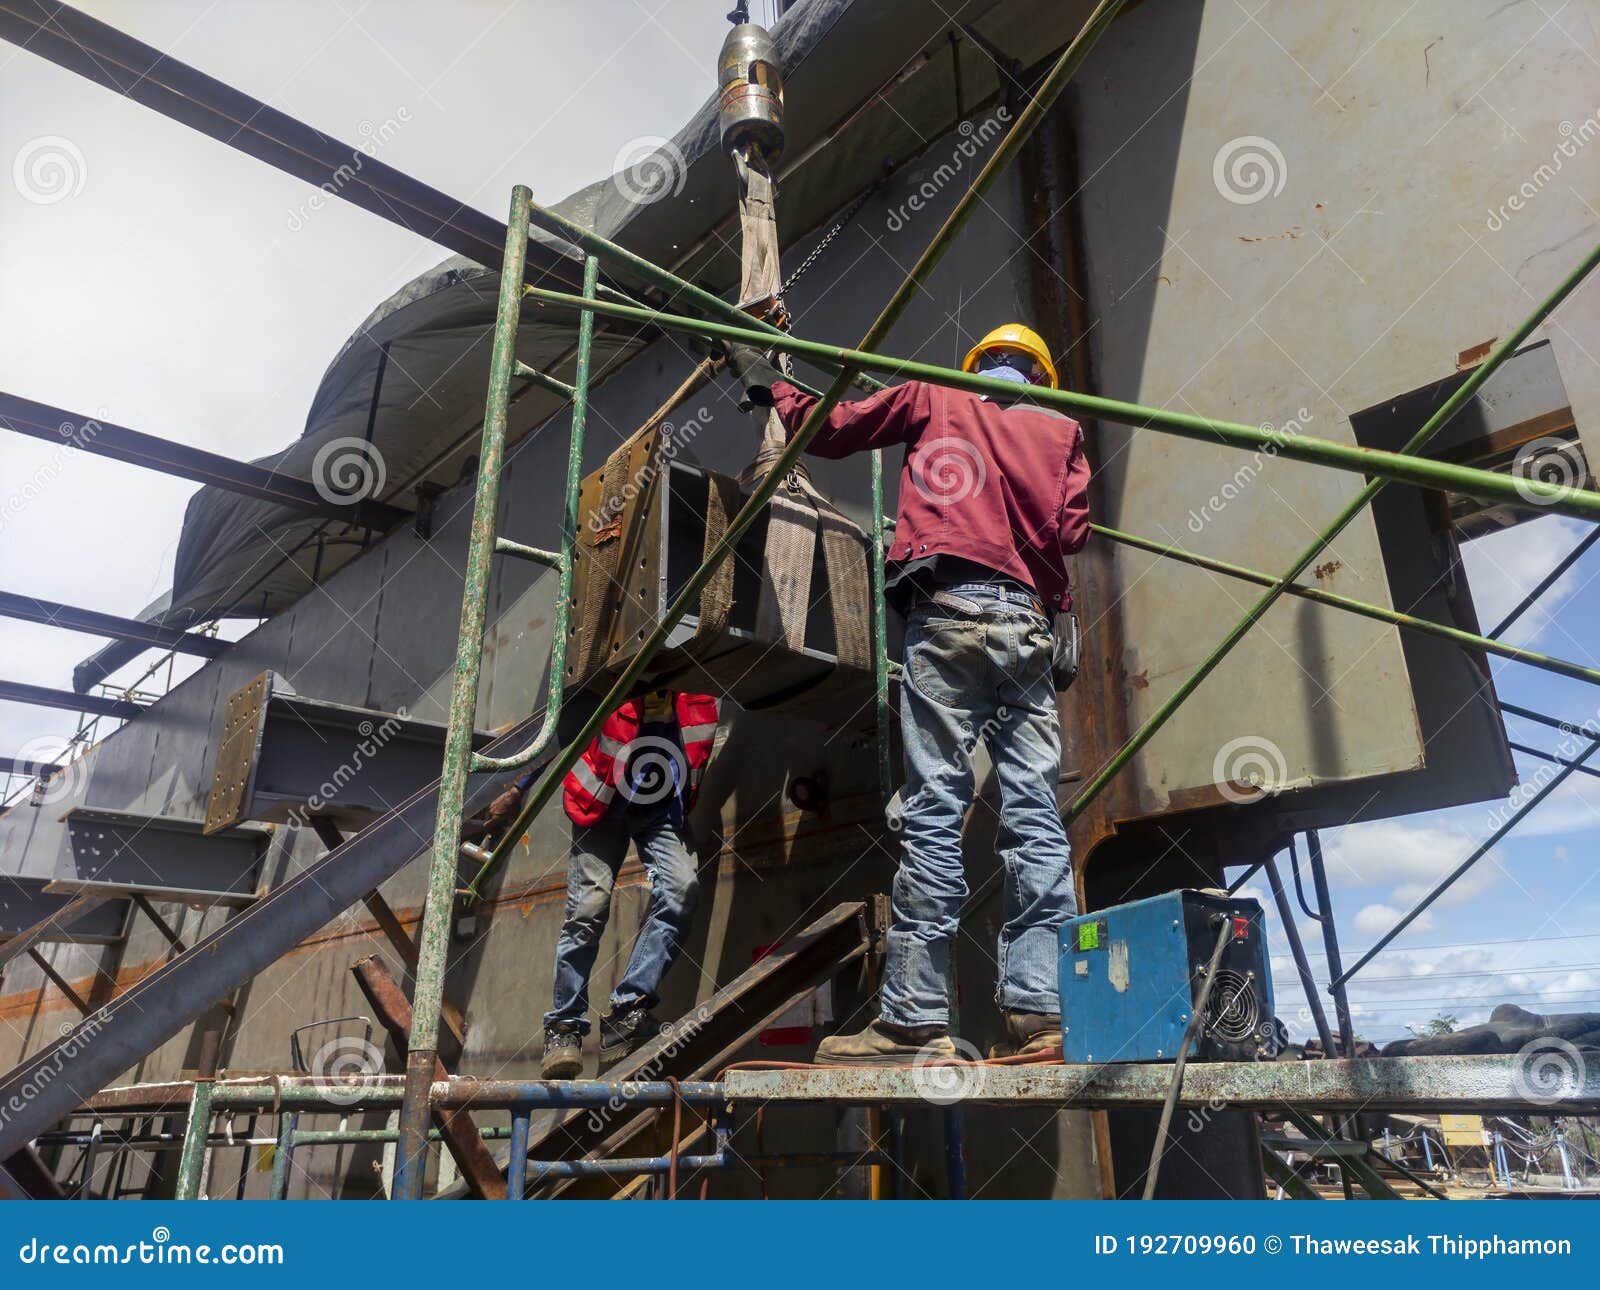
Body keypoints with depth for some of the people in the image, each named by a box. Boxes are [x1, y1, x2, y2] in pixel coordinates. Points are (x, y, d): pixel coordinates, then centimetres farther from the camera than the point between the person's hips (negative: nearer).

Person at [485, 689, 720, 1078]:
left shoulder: (700, 697, -4)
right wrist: (517, 791, 2)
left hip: (662, 813, 2)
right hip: (603, 808, -2)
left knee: (681, 887, -23)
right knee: (588, 907, -14)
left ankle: (627, 1012, -21)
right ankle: (564, 1027, 0)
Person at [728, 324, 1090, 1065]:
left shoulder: (937, 397, 18)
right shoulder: (1061, 427, 23)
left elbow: (830, 432, 20)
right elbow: (1071, 529, 9)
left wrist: (768, 384, 36)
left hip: (950, 612, -3)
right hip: (1027, 623, 3)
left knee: (934, 812, -8)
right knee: (1035, 815, 0)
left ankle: (914, 1020, -9)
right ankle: (1042, 1010, -4)